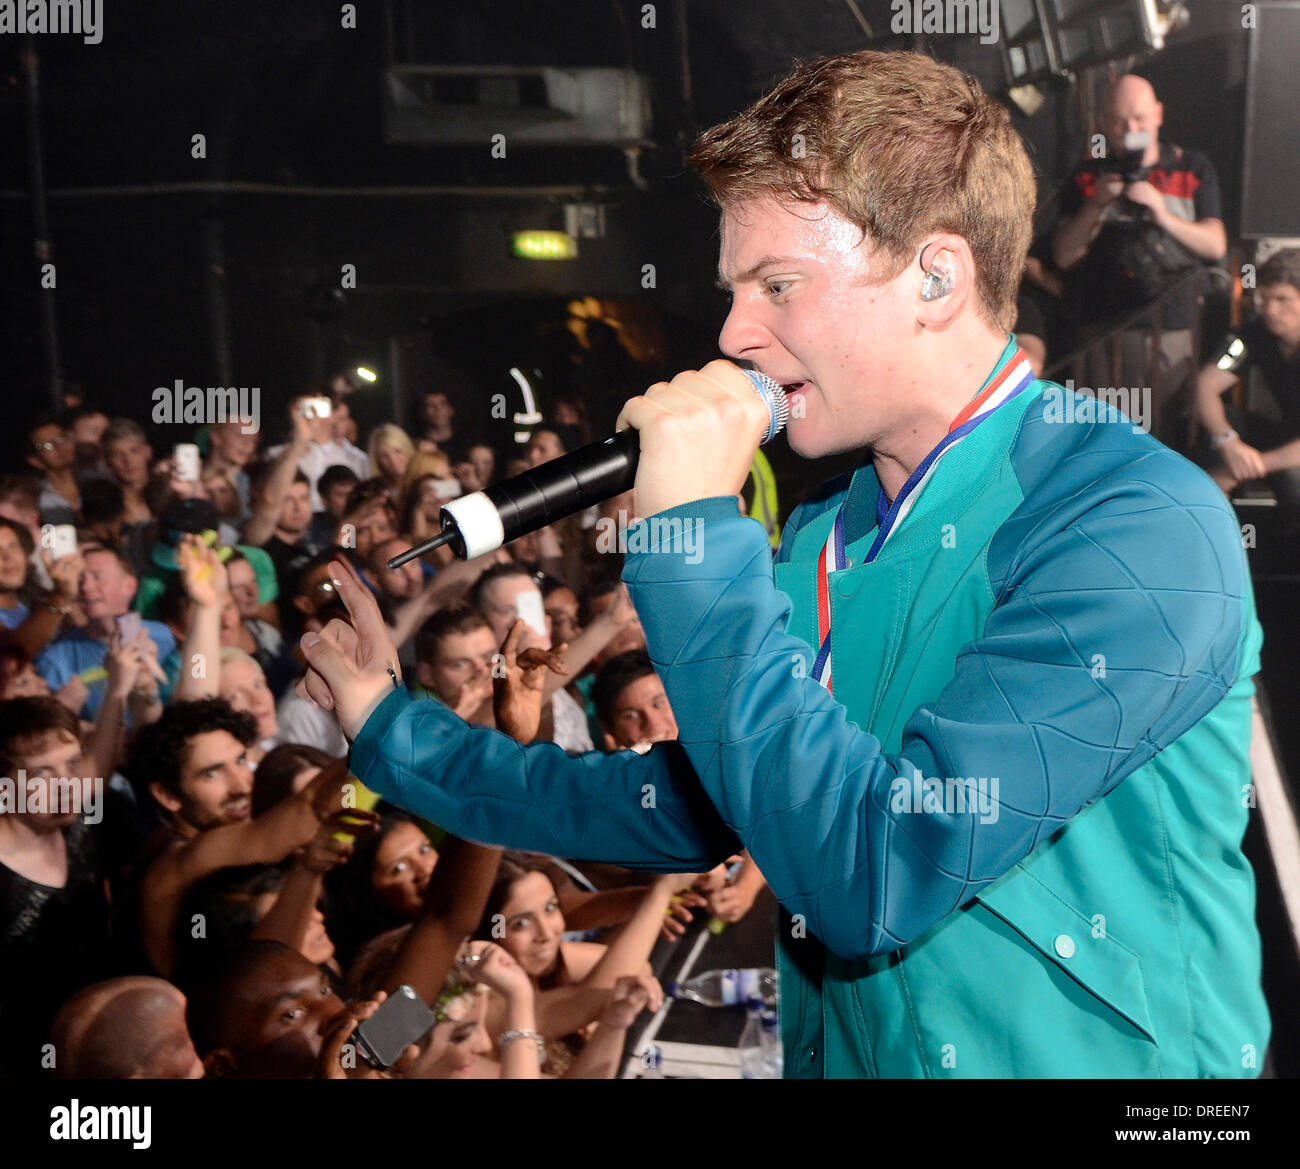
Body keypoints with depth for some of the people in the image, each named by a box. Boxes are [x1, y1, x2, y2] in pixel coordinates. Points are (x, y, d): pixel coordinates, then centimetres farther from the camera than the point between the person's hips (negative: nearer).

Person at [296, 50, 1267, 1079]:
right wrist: (394, 728, 19)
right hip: (837, 1052, 6)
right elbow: (692, 808, 19)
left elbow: (874, 879, -23)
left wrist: (697, 531, -18)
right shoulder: (821, 542, 9)